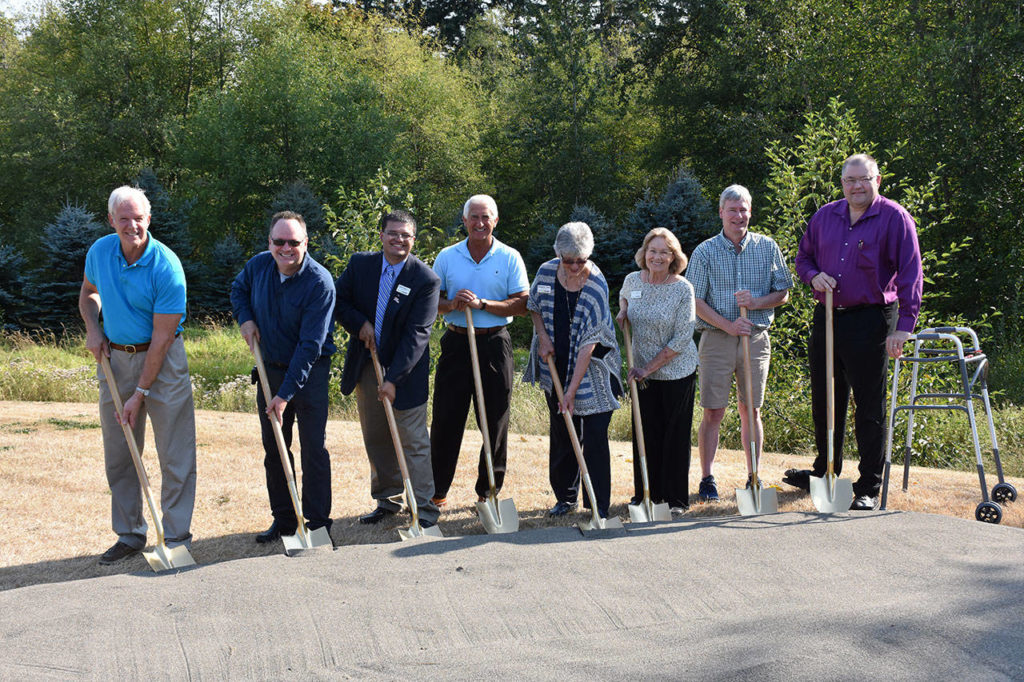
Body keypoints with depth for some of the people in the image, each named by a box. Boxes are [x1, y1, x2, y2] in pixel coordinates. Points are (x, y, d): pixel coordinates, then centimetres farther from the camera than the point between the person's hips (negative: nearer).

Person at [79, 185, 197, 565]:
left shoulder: (166, 267, -18)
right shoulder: (100, 252, -2)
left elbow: (162, 336, -17)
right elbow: (88, 292, 20)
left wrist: (141, 393, -17)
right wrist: (92, 329, 0)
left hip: (162, 361, -5)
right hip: (114, 357, 5)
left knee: (175, 455, -3)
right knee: (118, 453, 10)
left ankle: (177, 538, 6)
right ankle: (129, 534, 22)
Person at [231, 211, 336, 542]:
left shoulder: (319, 282, -22)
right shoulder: (258, 265, -5)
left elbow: (310, 346, -24)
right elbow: (238, 289, 20)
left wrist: (286, 393, -26)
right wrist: (245, 318, -2)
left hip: (309, 372, -6)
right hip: (270, 368, 6)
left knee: (313, 448, -3)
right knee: (273, 449, 11)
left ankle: (318, 522, 7)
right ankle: (283, 519, 23)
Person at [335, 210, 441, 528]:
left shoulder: (425, 279, -14)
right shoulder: (360, 264, -1)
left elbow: (416, 334, -18)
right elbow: (338, 300, 9)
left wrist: (393, 379, -23)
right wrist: (360, 323, -11)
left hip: (405, 370, -5)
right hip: (365, 365, 5)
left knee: (413, 440, -2)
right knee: (375, 439, 14)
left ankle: (425, 510, 5)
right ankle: (387, 500, 28)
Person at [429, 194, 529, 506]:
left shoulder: (510, 258, 2)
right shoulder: (447, 257, 7)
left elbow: (522, 304, -4)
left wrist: (482, 304, -16)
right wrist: (451, 304, -13)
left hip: (494, 344, -1)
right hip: (456, 343, 1)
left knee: (495, 420, 4)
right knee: (446, 418, 1)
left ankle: (489, 491, 15)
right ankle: (437, 490, 10)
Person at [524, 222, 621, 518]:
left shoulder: (596, 287, -19)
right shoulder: (546, 272, -6)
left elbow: (589, 344, -21)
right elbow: (534, 306, 15)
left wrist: (572, 390, -23)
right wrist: (542, 336, -4)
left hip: (591, 372, -4)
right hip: (556, 368, 4)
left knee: (594, 437, -5)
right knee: (561, 436, 12)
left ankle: (598, 506, 3)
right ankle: (565, 497, 26)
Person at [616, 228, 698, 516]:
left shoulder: (683, 289, -13)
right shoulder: (633, 280, 0)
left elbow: (681, 340, -15)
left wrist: (649, 368, -16)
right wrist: (622, 311, 3)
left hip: (677, 373, -4)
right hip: (643, 373, 4)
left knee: (675, 435, 2)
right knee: (645, 433, 8)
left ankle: (676, 499, 14)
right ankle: (646, 495, 22)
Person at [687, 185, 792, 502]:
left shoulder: (768, 248, 6)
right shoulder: (705, 252, 1)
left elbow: (783, 294, 8)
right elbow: (696, 301, -3)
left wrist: (756, 302, -12)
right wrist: (728, 325, -15)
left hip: (756, 339, 1)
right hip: (716, 340, -1)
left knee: (751, 411, 7)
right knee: (713, 413, 0)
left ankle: (754, 477, 15)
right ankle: (707, 479, 8)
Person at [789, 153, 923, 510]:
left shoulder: (894, 218, -6)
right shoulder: (825, 216, 10)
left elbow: (910, 273, -10)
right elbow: (803, 257, 21)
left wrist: (904, 325, -17)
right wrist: (814, 275, -3)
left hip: (870, 322, -5)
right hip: (827, 317, 6)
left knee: (869, 407, -1)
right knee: (824, 400, 15)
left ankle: (869, 488, 7)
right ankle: (825, 472, 32)